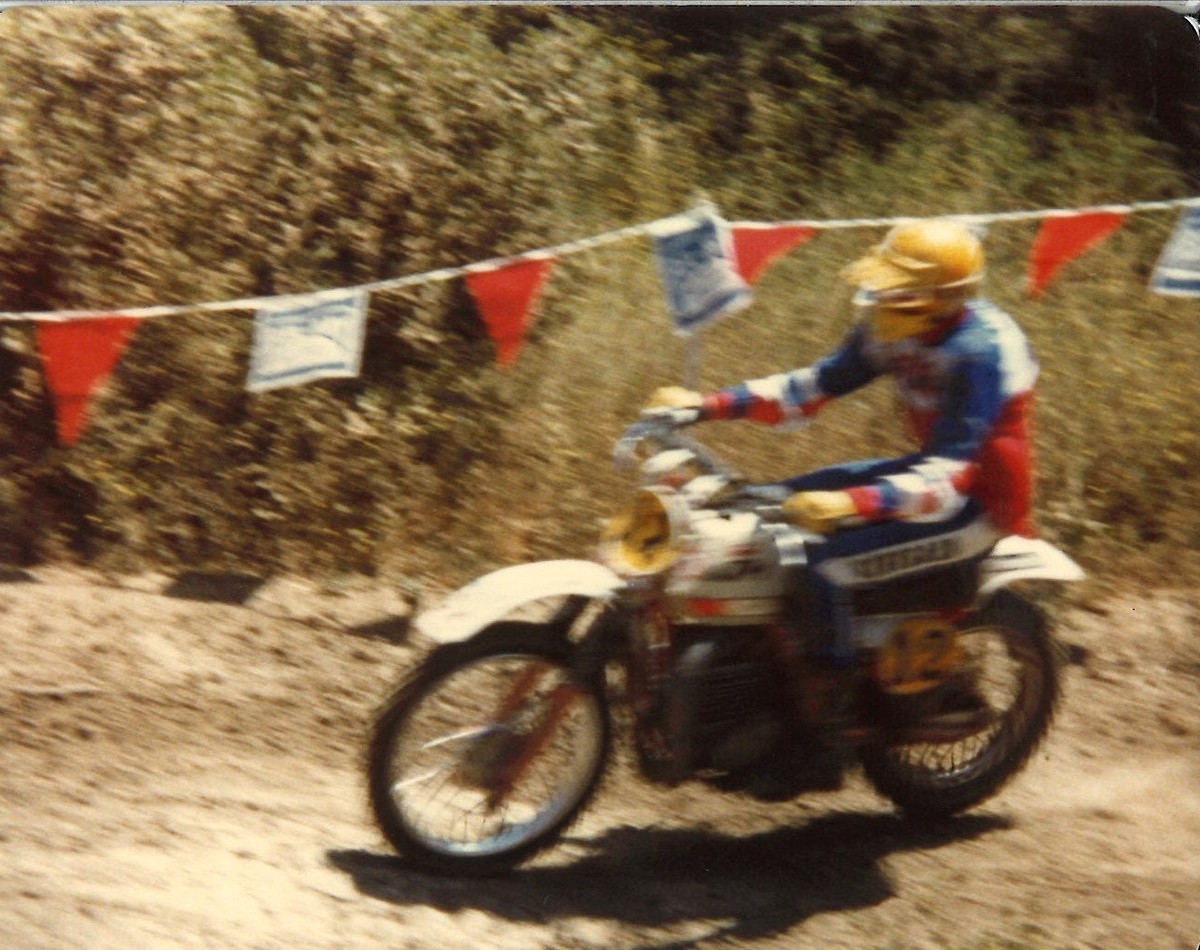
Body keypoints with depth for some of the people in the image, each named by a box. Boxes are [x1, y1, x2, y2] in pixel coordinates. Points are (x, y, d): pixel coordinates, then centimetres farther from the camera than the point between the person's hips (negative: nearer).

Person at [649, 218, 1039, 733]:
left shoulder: (983, 350, -29)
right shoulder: (895, 329, -3)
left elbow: (949, 477, -36)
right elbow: (815, 385, 6)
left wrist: (854, 505, -51)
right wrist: (709, 405, -3)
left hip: (978, 500, -9)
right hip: (934, 466, 9)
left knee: (828, 564, -24)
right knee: (792, 500, 10)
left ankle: (826, 707, -9)